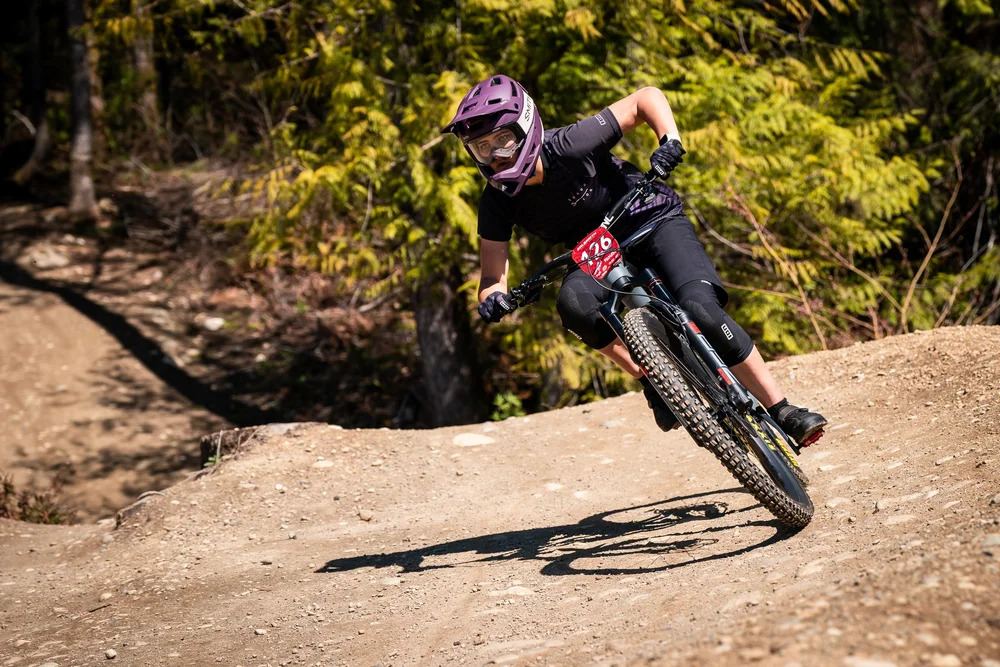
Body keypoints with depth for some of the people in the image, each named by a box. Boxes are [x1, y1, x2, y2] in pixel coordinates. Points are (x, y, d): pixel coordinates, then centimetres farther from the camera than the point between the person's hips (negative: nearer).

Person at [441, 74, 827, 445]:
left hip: (654, 222, -3)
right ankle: (652, 380, -12)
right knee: (574, 301, -32)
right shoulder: (498, 202, -16)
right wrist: (493, 299, -38)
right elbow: (492, 275, -15)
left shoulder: (568, 147, -27)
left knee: (701, 311, -27)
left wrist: (670, 141, -37)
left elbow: (647, 98, -19)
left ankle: (784, 414, -14)